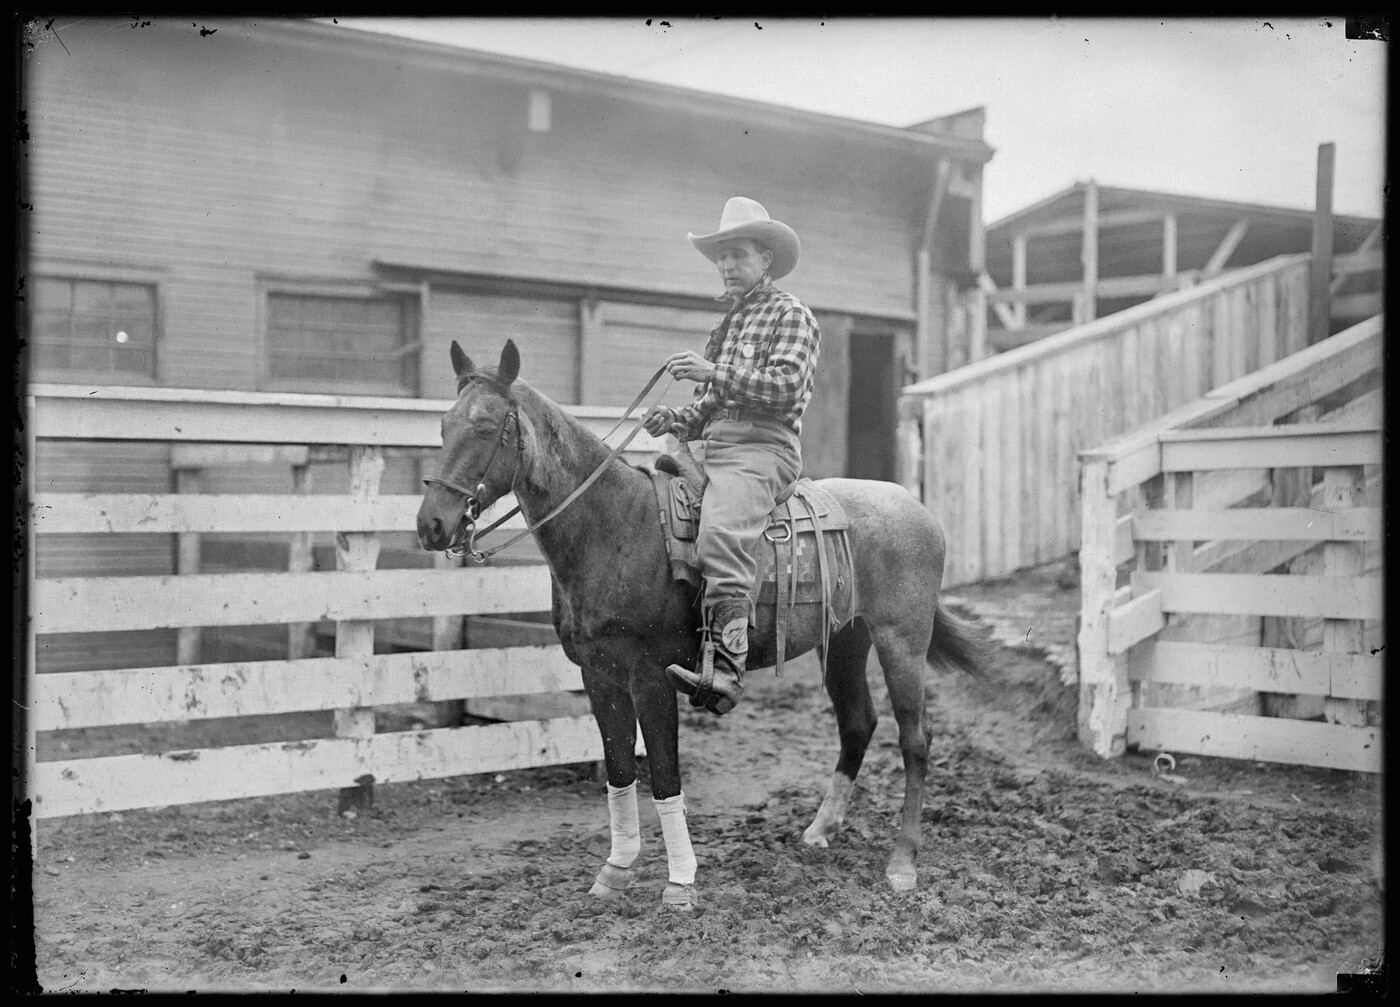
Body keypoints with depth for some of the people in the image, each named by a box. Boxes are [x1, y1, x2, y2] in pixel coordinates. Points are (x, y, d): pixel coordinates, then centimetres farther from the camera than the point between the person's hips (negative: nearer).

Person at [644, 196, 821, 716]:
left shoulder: (790, 314, 3)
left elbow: (786, 387, -12)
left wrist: (713, 374, -18)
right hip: (708, 447, 9)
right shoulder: (727, 322, 28)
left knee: (722, 533, -33)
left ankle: (724, 665, -45)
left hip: (761, 448, -9)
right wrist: (677, 419, 10)